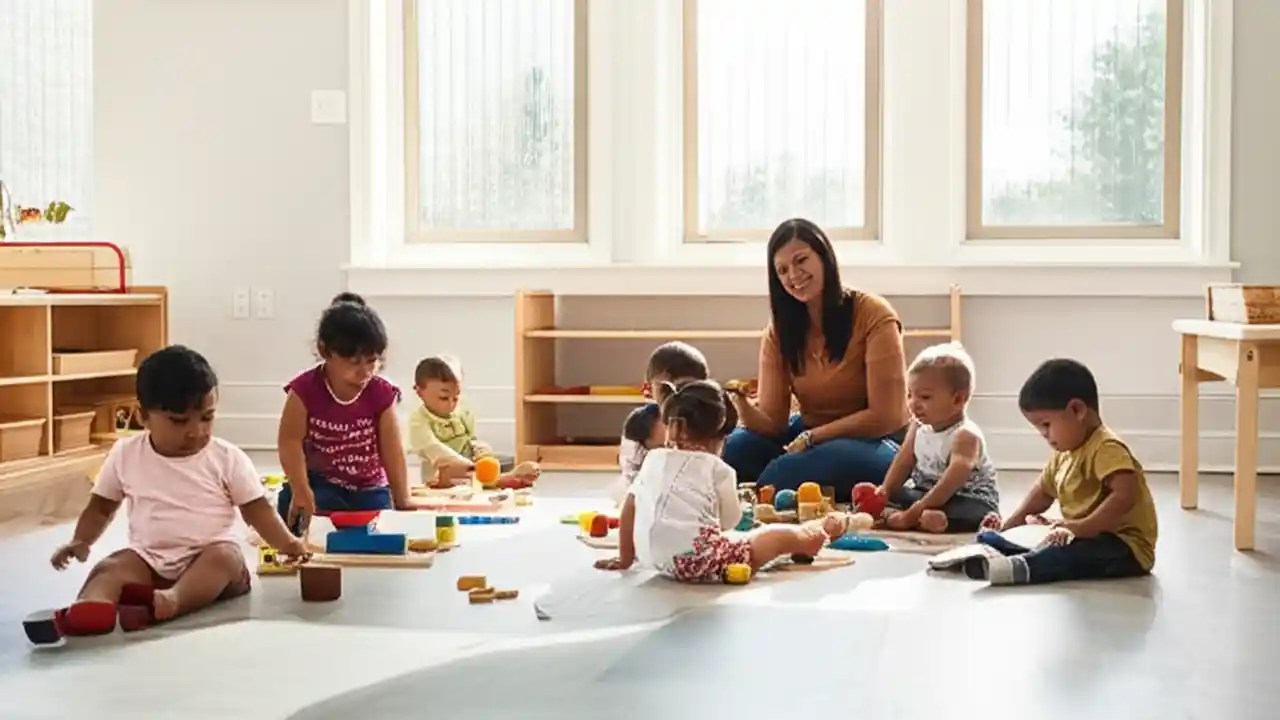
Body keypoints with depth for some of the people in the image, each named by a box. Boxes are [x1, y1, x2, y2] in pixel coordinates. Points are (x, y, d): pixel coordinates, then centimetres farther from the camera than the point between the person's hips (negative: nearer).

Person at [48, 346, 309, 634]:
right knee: (110, 567, -26)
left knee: (224, 557, -33)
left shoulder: (227, 458, -1)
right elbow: (101, 507, 16)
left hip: (212, 557, -1)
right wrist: (81, 541, 0)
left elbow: (257, 509, 3)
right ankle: (87, 608, -59)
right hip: (148, 559, 2)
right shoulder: (125, 454, 5)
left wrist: (287, 543, -9)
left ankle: (172, 599, -60)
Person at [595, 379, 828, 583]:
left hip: (660, 562, 4)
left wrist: (625, 559, 24)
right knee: (780, 537, 13)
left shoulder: (653, 459, 14)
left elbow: (630, 507, 16)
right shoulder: (718, 469, 4)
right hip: (702, 561, -4)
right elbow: (730, 521, 4)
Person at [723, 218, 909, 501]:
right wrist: (745, 408, -29)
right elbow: (772, 422, -7)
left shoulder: (873, 315, -15)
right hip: (809, 439, 6)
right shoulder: (779, 330, -1)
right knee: (734, 449, -21)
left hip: (875, 442, -6)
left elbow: (885, 417, -16)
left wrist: (810, 437, -17)